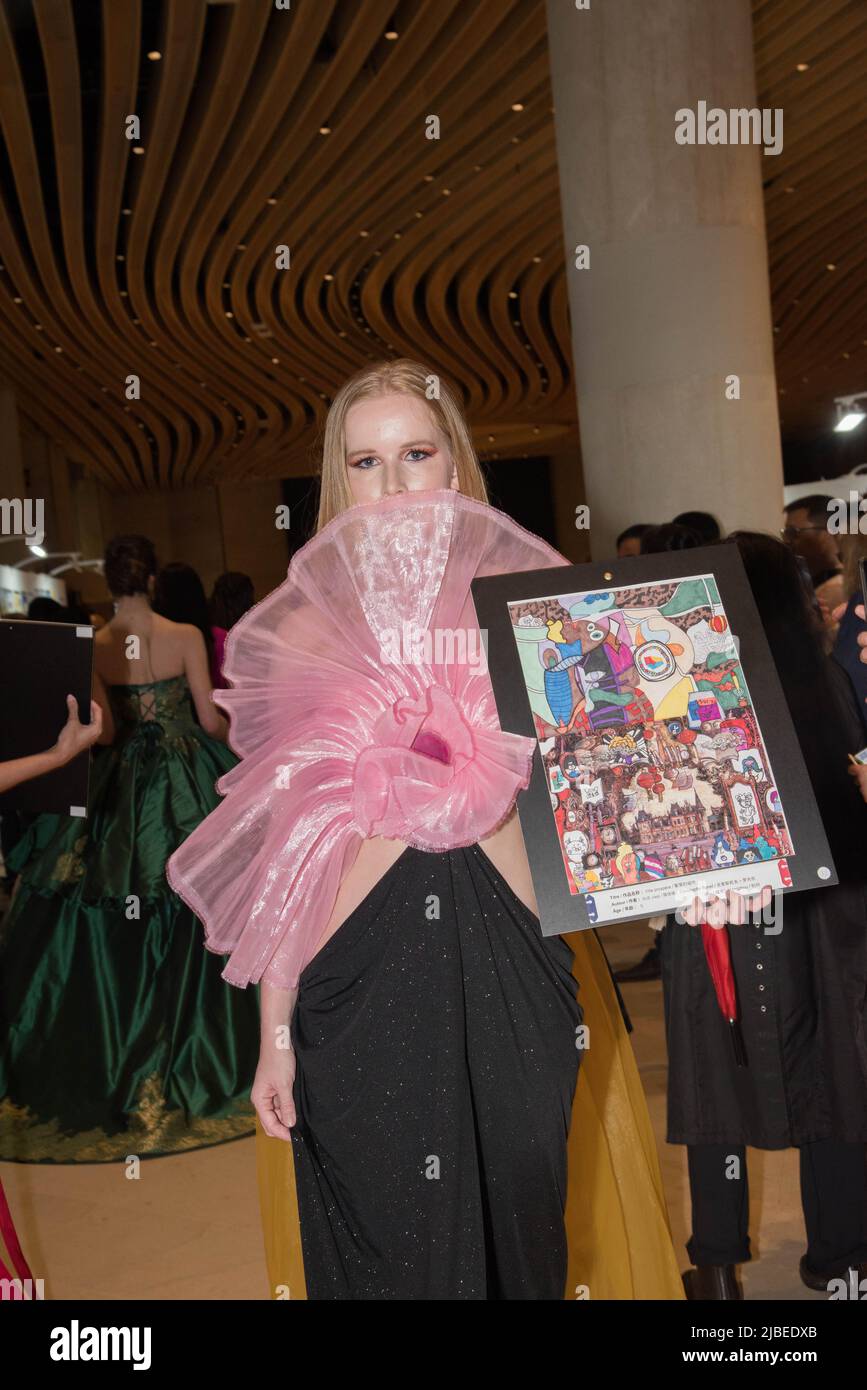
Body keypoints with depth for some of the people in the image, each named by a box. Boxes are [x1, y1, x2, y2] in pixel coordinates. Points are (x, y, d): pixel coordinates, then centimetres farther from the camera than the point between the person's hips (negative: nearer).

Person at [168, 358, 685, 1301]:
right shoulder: (306, 626, 1)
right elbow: (281, 842, 2)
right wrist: (275, 1028, 1)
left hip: (516, 969, 1)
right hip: (358, 973, -1)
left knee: (521, 1218, 17)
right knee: (389, 1242, 12)